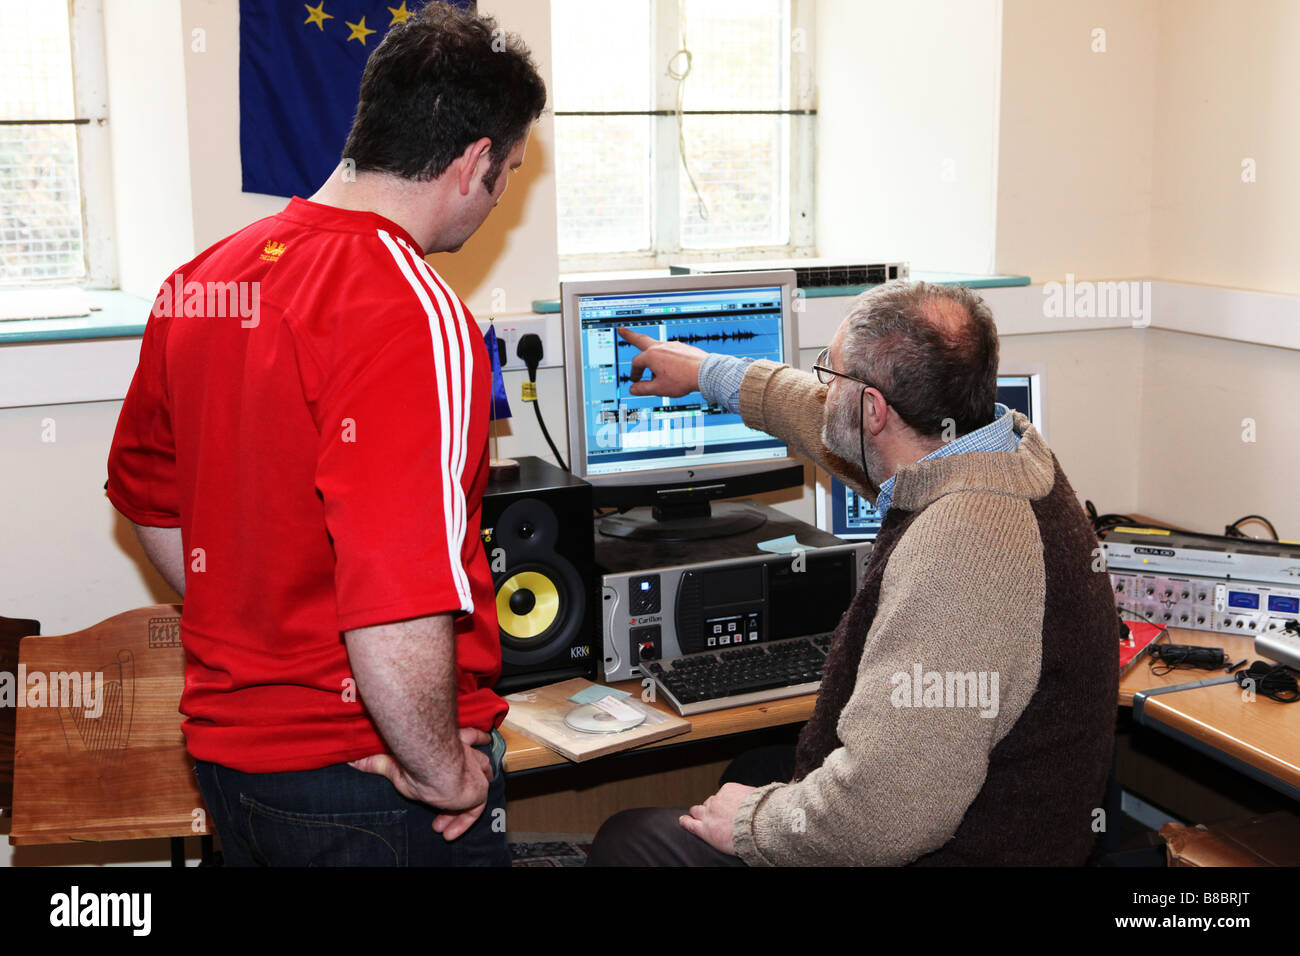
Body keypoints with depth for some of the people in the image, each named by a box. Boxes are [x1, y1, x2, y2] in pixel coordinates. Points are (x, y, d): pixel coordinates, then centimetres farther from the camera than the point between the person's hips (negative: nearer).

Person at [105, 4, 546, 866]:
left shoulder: (201, 279, 3)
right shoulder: (410, 316, -23)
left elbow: (147, 495, 15)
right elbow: (396, 601, -33)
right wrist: (443, 772, -18)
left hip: (224, 744, 7)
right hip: (368, 784, -7)